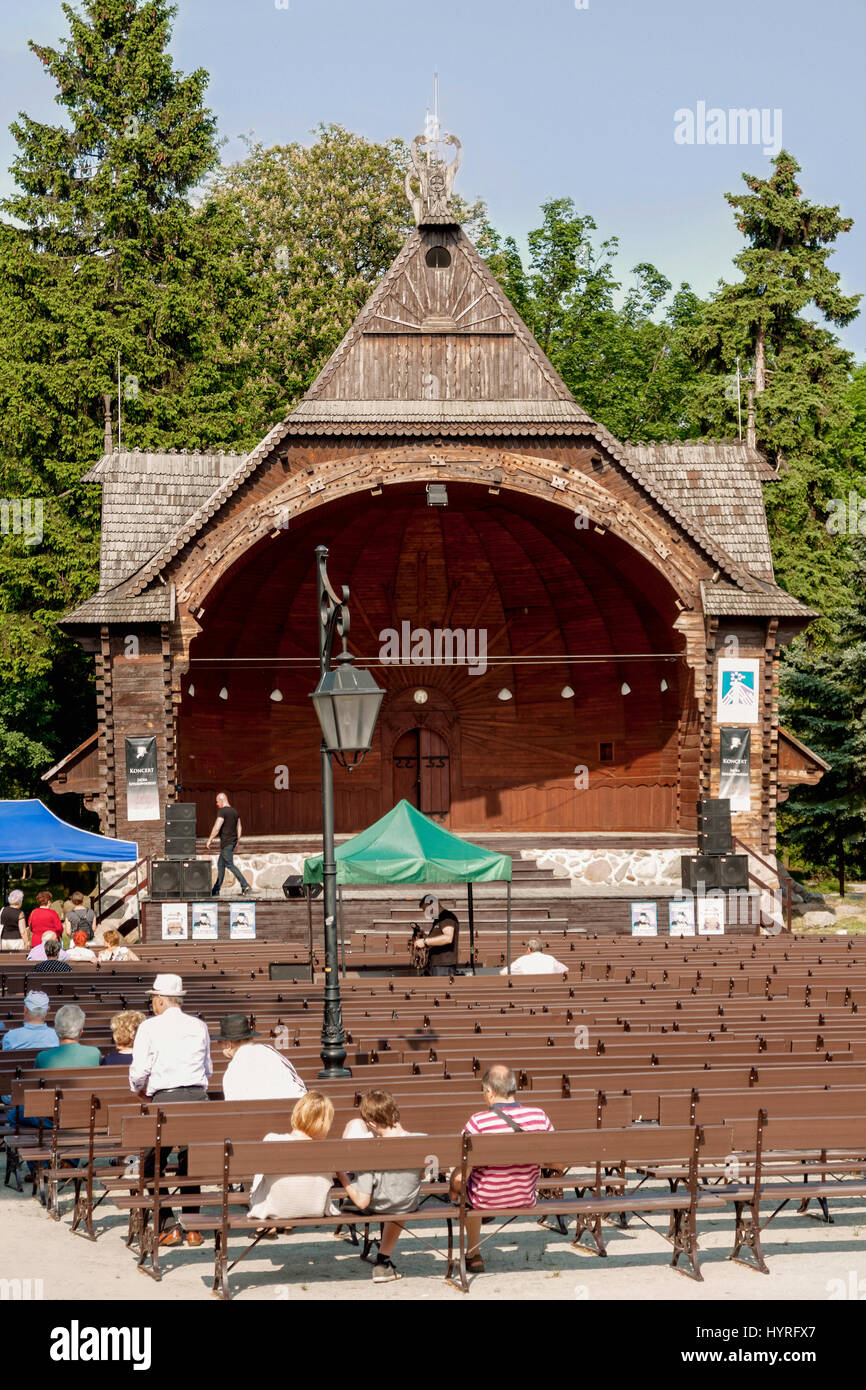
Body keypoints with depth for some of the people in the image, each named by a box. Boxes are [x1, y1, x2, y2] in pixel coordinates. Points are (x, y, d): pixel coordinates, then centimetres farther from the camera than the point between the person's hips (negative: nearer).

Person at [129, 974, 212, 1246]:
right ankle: (193, 1227, 12)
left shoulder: (150, 1027, -1)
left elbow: (139, 1071, -4)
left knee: (154, 1164, 8)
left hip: (165, 1099, -4)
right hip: (198, 1095, 4)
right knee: (190, 1162, 14)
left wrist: (139, 1089, 17)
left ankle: (169, 1226, 0)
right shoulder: (199, 1026, 10)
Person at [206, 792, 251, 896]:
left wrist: (209, 840, -14)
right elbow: (239, 828, 18)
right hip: (233, 841, 9)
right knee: (220, 864, 13)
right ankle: (216, 891, 15)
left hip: (226, 842, -9)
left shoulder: (222, 812, -14)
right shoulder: (234, 811, 14)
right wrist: (237, 842, 23)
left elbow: (217, 828, -20)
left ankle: (245, 885, -16)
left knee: (229, 864, -8)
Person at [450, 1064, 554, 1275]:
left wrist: (454, 1190, 4)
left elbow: (460, 1176, -19)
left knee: (459, 1181, 30)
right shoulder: (539, 1116, -13)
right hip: (526, 1199, 4)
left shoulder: (478, 1121, -24)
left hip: (486, 1201, -4)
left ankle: (473, 1254, 41)